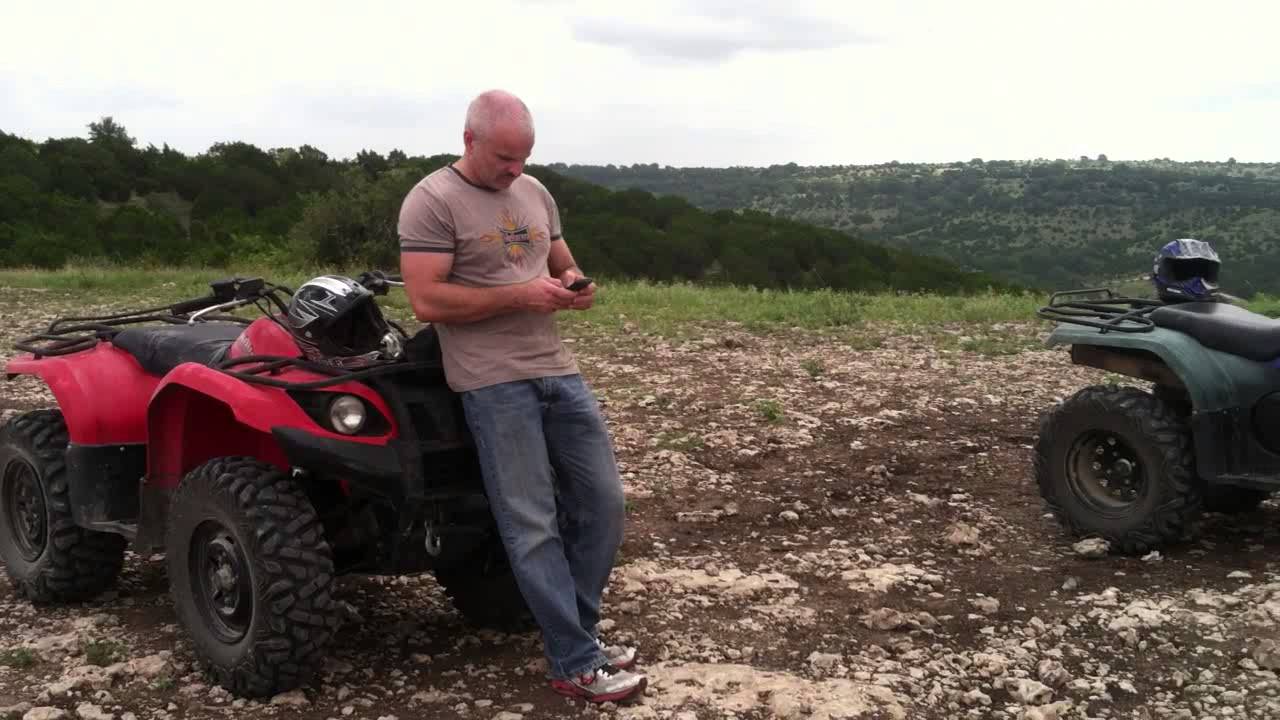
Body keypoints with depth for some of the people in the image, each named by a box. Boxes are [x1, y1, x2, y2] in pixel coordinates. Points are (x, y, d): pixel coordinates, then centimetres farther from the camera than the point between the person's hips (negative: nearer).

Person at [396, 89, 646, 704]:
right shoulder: (432, 202, -8)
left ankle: (576, 632, 25)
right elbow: (426, 301, -16)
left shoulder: (535, 193, 13)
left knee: (602, 503, 9)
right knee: (533, 526, -2)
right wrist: (518, 295, -19)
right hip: (494, 385, -7)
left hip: (559, 371, 7)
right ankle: (574, 664, 6)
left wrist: (573, 283, -1)